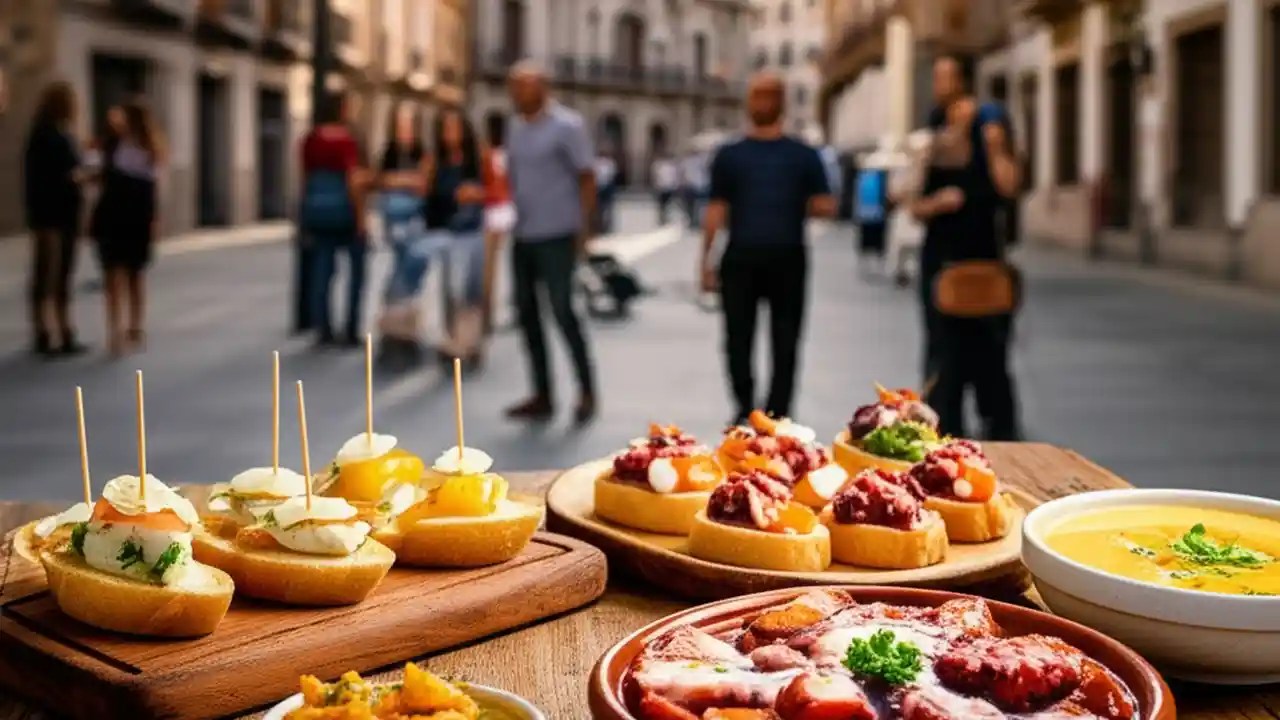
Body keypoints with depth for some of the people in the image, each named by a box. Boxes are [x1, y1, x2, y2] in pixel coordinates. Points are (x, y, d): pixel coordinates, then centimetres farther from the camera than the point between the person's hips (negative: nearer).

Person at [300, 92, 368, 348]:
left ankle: (323, 329, 4)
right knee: (356, 267, 9)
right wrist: (361, 218, -12)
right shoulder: (346, 140, -12)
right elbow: (354, 182, -17)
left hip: (314, 205, 5)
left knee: (322, 269, 8)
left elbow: (306, 177, 11)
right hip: (342, 206, -5)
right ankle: (351, 331, 7)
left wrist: (306, 217, 19)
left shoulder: (310, 140, 5)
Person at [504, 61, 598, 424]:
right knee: (527, 313, 8)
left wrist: (584, 230, -12)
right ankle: (542, 396, 17)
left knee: (562, 311, -6)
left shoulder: (566, 125, -8)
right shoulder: (516, 126, 12)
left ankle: (587, 391, 9)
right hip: (523, 236, 7)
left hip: (557, 236, -7)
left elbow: (587, 179, -8)